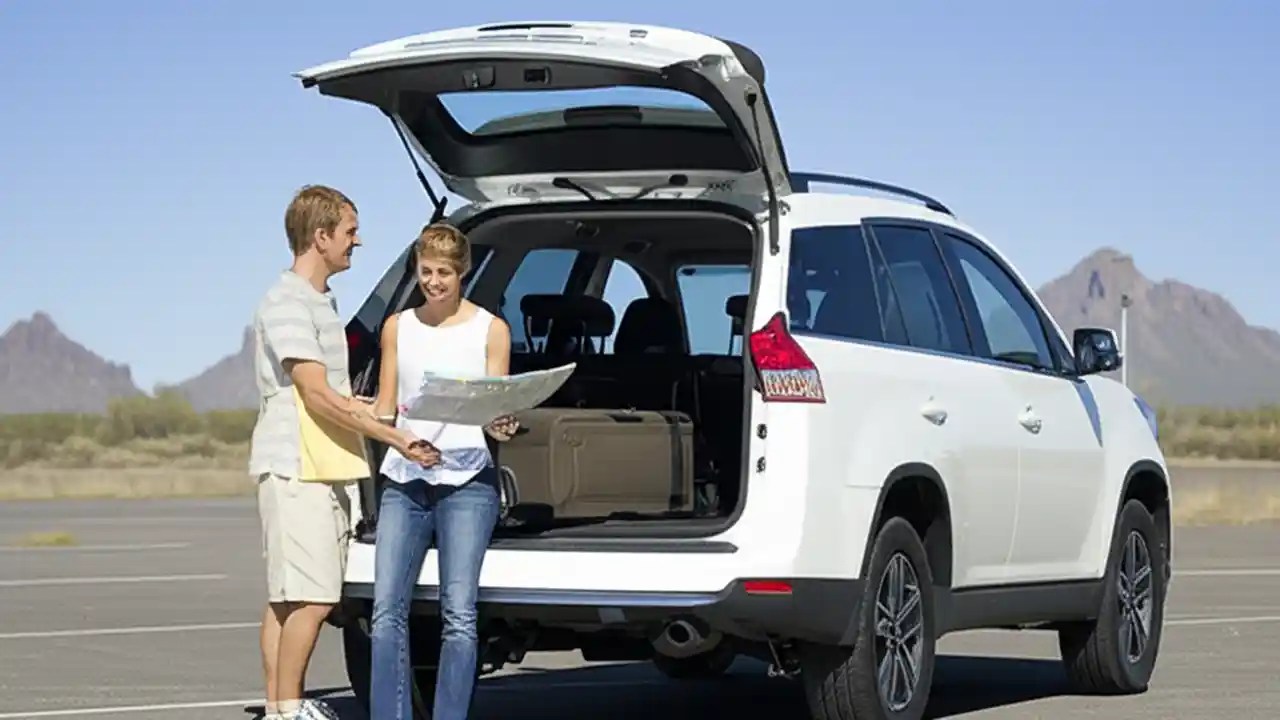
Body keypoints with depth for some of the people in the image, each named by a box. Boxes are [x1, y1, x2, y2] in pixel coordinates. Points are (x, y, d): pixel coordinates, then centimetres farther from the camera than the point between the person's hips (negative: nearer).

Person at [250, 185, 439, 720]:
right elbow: (317, 396, -18)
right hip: (294, 469, -10)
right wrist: (396, 438, -20)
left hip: (323, 470, 10)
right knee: (310, 600, -12)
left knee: (287, 598, 9)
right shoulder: (287, 303, -12)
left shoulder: (322, 302, 20)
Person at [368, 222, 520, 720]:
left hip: (466, 479, -3)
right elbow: (384, 408, 17)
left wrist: (502, 426, -17)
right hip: (404, 478, 3)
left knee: (459, 613, -9)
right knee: (387, 609, -4)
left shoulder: (490, 330, 7)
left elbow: (497, 412, 5)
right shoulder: (397, 327, 15)